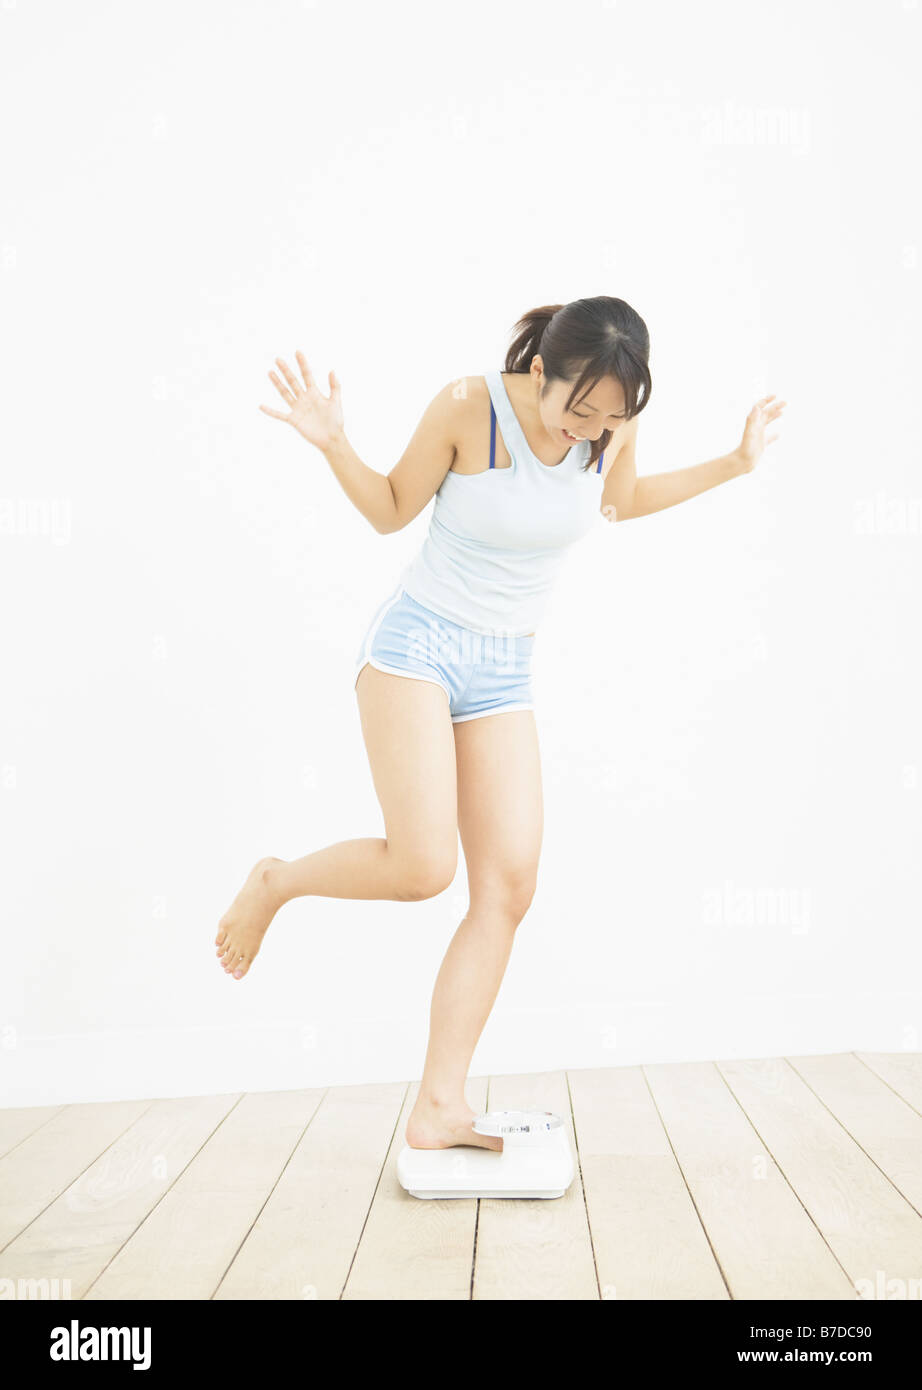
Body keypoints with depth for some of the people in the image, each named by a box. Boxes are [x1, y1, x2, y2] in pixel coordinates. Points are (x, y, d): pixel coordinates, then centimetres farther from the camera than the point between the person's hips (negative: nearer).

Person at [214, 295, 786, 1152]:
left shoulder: (615, 422, -4)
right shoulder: (467, 407, -16)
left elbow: (621, 501, 19)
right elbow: (391, 512, -2)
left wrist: (734, 464, 12)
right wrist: (333, 445, -20)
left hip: (504, 671, 5)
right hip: (417, 641, -5)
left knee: (508, 888, -5)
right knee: (422, 866, -22)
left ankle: (438, 1110, 4)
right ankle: (275, 883, 10)